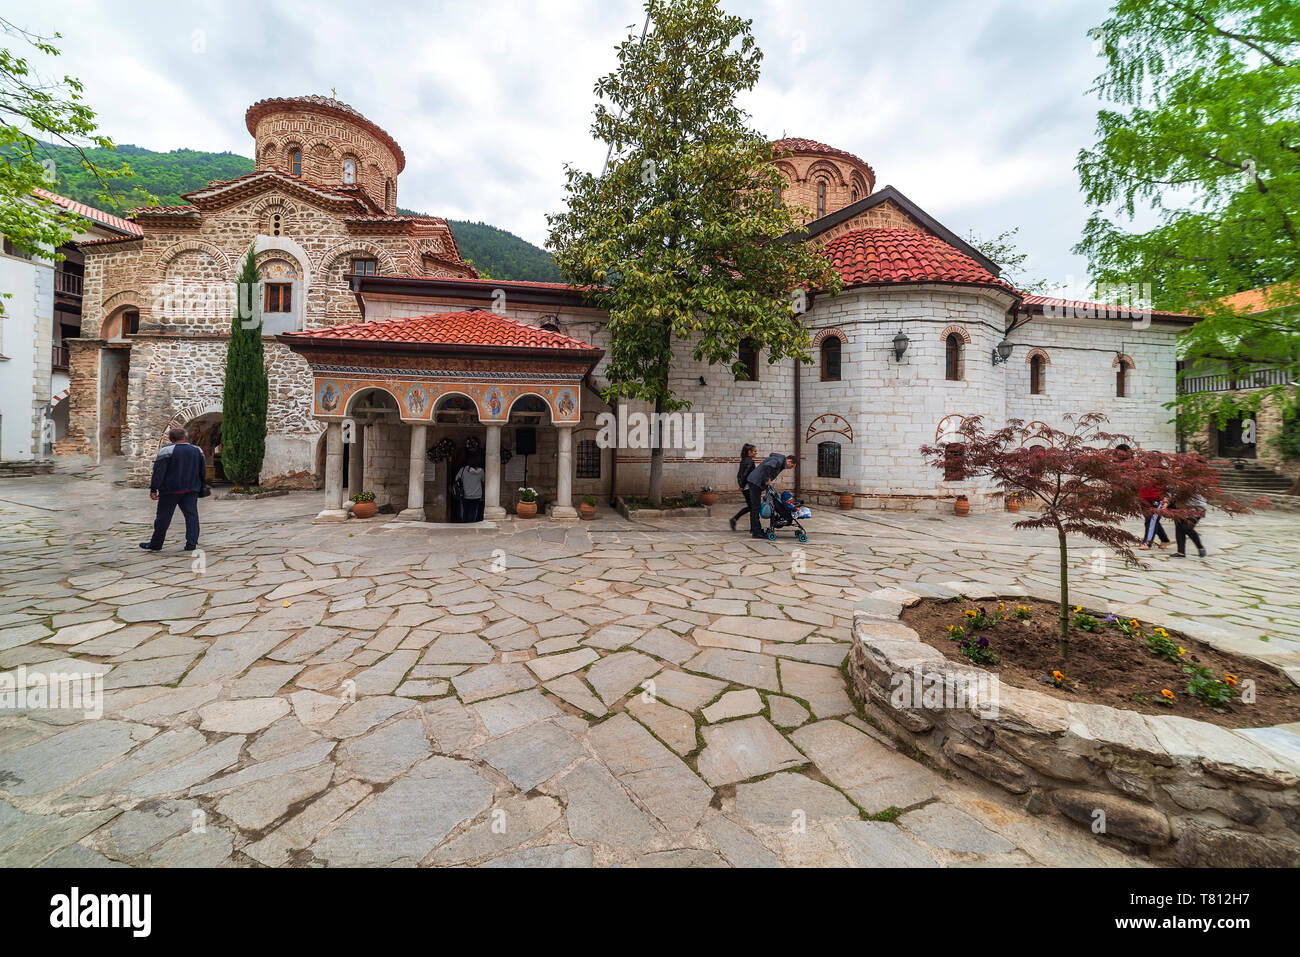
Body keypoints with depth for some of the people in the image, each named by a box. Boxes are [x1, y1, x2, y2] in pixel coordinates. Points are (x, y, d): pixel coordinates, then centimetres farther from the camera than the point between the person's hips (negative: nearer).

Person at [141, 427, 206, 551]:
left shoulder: (167, 450, -7)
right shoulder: (197, 450, 7)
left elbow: (159, 471, -11)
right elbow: (202, 472, 14)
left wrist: (153, 489, -8)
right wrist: (200, 489, 21)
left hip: (170, 490, -3)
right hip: (191, 490, 3)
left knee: (163, 516, 6)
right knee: (191, 515, 1)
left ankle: (155, 544, 17)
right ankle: (191, 543, -6)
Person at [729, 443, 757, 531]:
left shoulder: (743, 460, 13)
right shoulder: (750, 461, -13)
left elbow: (739, 474, 14)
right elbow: (745, 474, -21)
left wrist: (740, 485, 13)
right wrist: (742, 486, -14)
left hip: (744, 487, 9)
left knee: (750, 506, 14)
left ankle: (734, 519, 11)